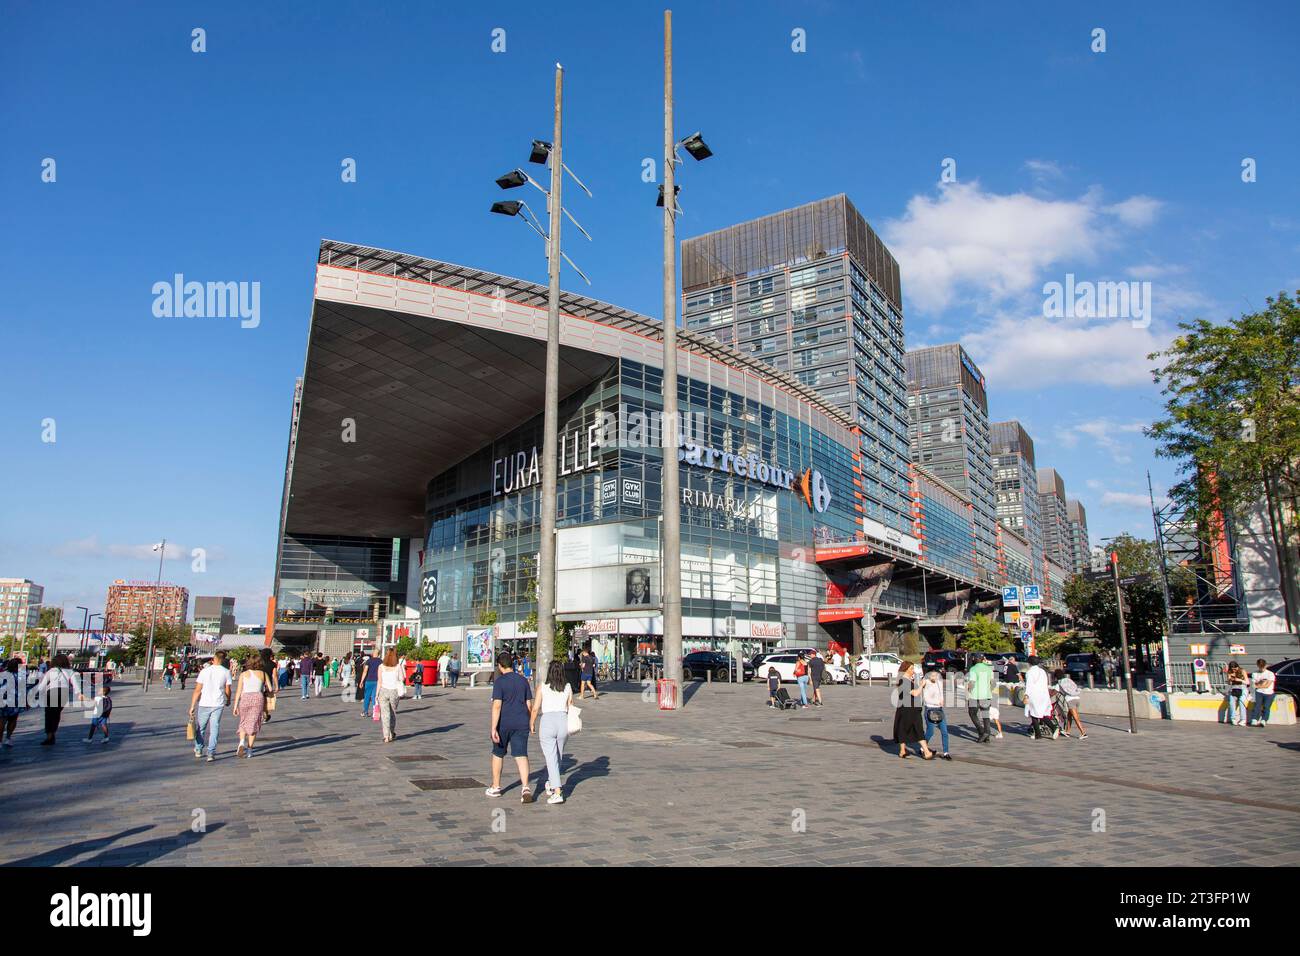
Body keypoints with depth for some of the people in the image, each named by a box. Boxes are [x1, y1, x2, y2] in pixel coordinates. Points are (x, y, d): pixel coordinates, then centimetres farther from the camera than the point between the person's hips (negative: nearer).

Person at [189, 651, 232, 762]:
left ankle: (198, 750, 32)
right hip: (218, 704, 0)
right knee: (214, 729, 4)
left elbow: (197, 690, -6)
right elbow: (228, 691, 1)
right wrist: (228, 700, 20)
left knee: (200, 728, 17)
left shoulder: (204, 671, -4)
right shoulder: (226, 672, -3)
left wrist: (192, 706, -3)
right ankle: (211, 753, -1)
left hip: (204, 704, 0)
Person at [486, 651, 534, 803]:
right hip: (521, 723, 3)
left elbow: (497, 706, -16)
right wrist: (530, 723, 20)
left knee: (498, 754, 16)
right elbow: (529, 704, 9)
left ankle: (496, 787, 28)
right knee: (521, 755, -1)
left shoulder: (499, 682, -9)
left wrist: (493, 729, -18)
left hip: (504, 723, -3)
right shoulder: (523, 681, 7)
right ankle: (525, 787, -19)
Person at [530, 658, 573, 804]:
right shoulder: (568, 688, 4)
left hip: (547, 722, -3)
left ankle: (557, 793, -10)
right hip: (563, 721, 3)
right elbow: (570, 708, 8)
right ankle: (550, 784, 38)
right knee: (558, 756, 21)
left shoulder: (543, 687, -3)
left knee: (551, 758, -2)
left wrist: (531, 724, 11)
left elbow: (535, 708, -3)